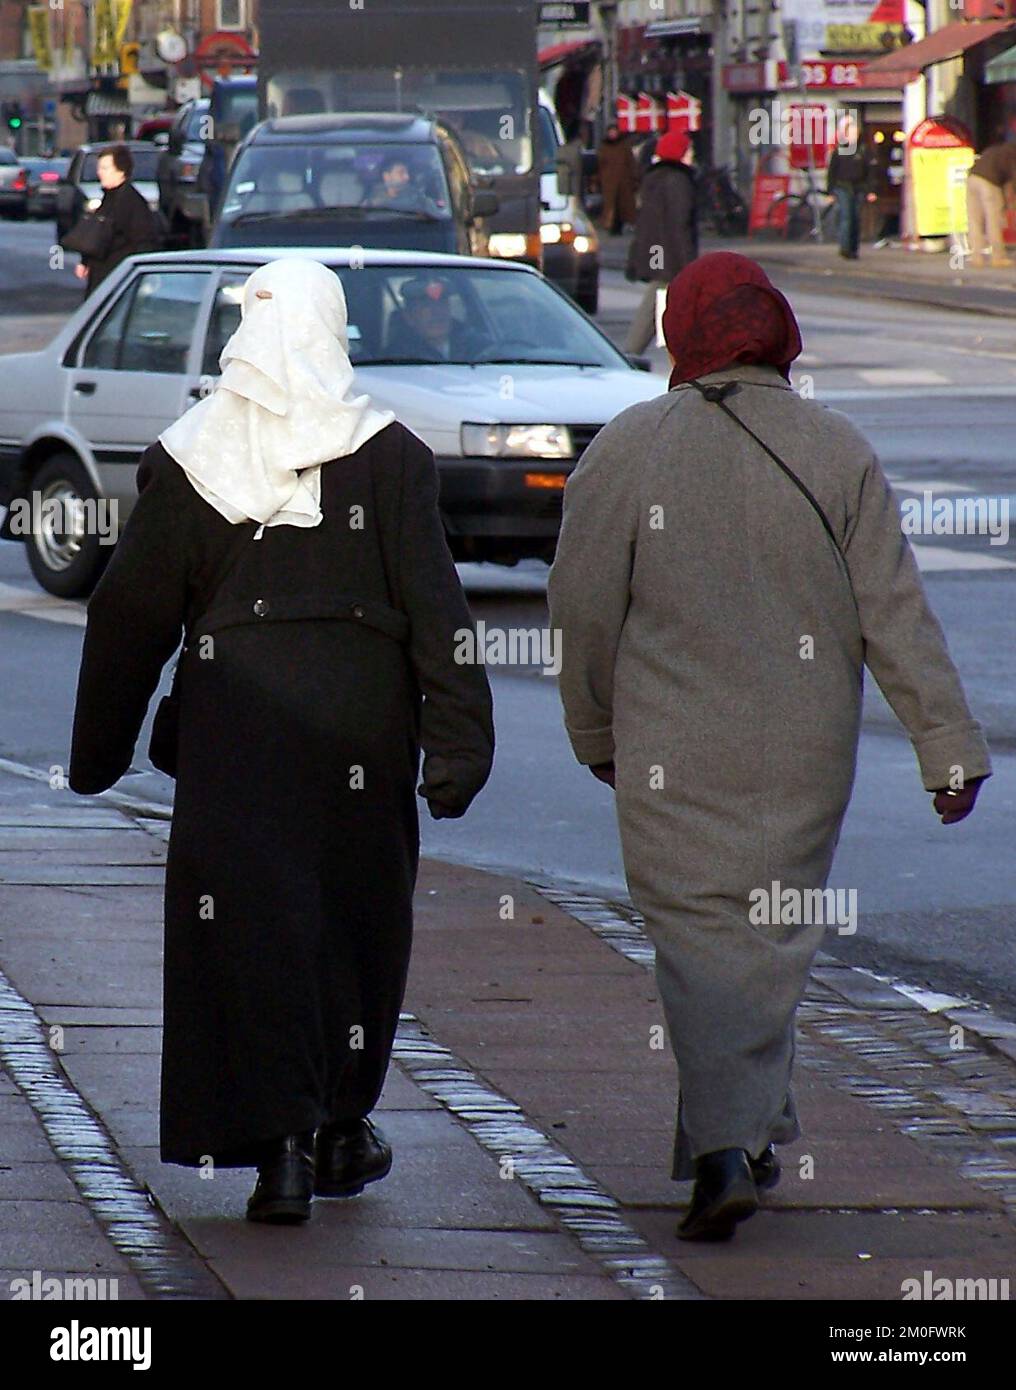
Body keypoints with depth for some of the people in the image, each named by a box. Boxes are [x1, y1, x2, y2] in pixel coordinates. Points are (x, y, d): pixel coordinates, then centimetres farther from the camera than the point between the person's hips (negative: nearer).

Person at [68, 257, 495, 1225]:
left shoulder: (183, 461, 0)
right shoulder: (388, 455, -3)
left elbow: (132, 614, 4)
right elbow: (435, 609, -5)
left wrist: (99, 749, 13)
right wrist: (458, 743, -3)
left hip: (232, 718, 0)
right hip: (363, 714, 0)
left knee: (249, 923, 0)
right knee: (356, 917, 15)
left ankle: (278, 1143, -11)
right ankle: (341, 1129, 25)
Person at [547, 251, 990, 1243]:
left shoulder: (627, 448, -6)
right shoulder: (837, 452, -2)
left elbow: (582, 607, -1)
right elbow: (894, 612, -2)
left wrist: (595, 731, 14)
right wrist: (950, 745, 2)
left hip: (672, 753, -2)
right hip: (806, 753, 2)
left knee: (700, 941, 1)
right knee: (772, 937, 13)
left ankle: (726, 1147, -12)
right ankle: (749, 1134, 16)